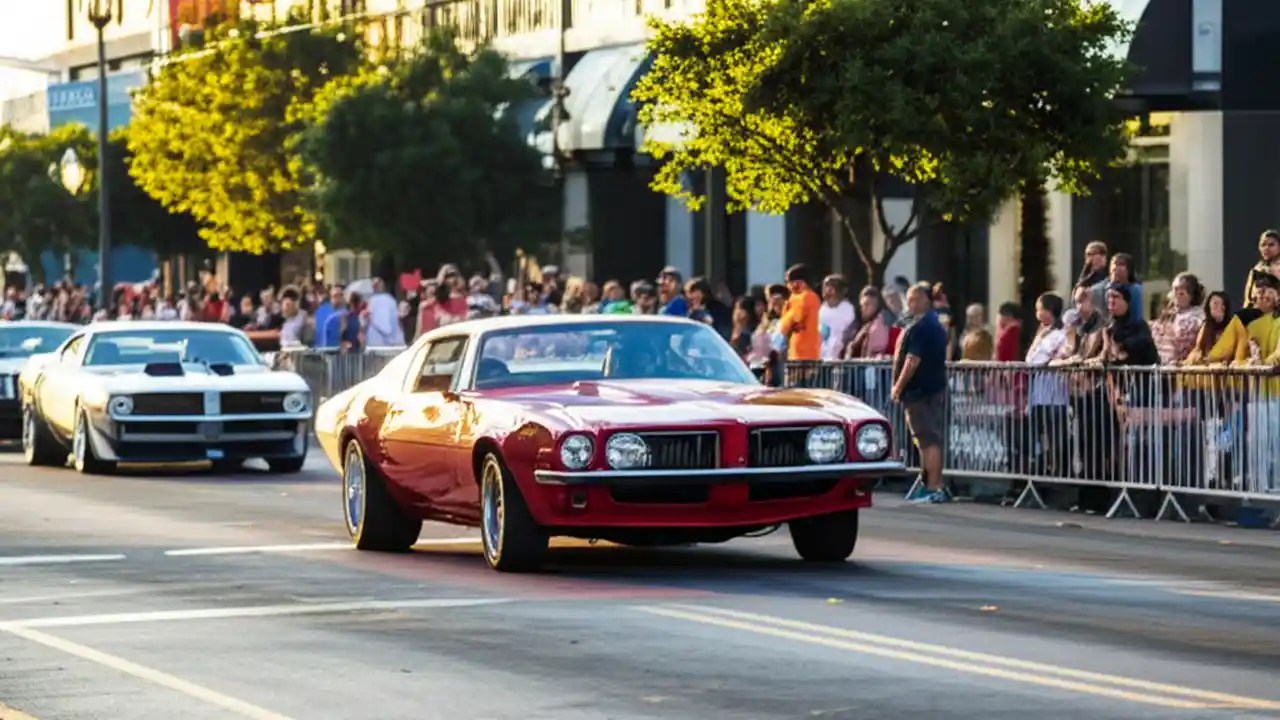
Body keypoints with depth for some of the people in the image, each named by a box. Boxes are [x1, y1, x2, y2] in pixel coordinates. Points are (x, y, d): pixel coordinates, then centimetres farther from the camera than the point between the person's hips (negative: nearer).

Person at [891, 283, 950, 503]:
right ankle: (936, 486, 16)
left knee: (928, 440, -10)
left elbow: (913, 361, -21)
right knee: (933, 439, 12)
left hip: (920, 390, -10)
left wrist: (898, 387, -13)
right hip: (936, 388, 10)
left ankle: (932, 489, -11)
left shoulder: (920, 328, -16)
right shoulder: (937, 325, 15)